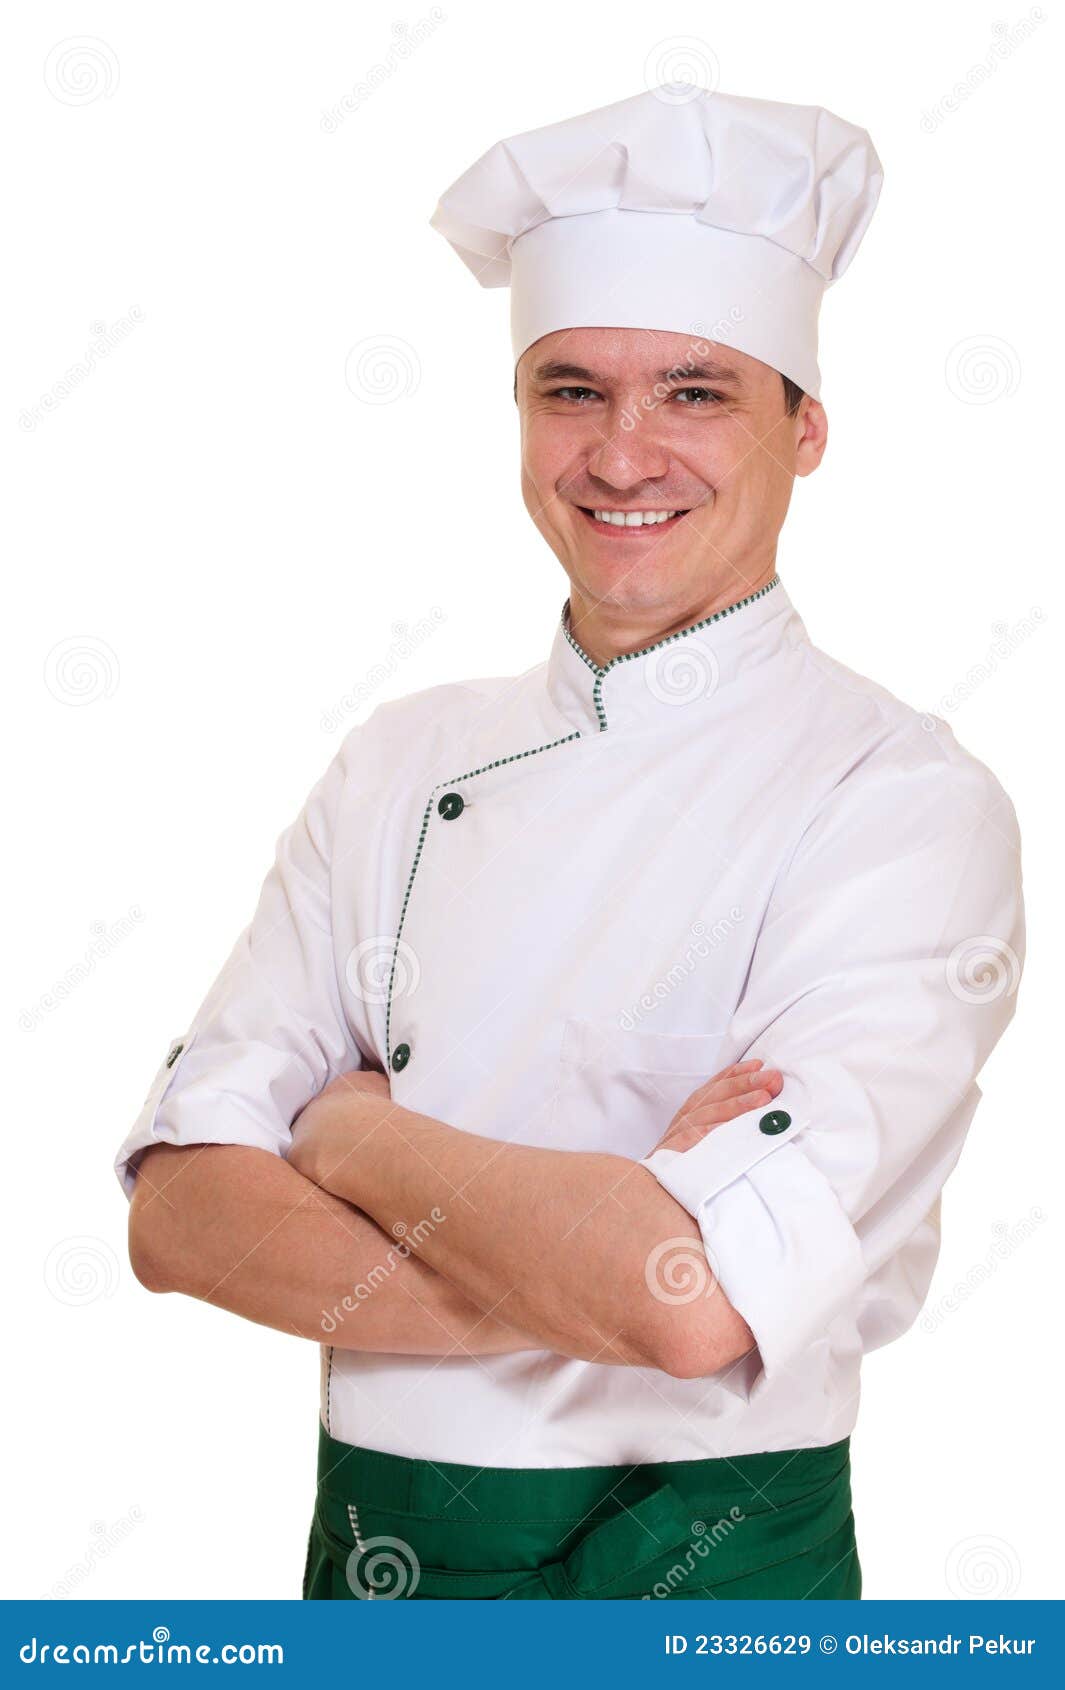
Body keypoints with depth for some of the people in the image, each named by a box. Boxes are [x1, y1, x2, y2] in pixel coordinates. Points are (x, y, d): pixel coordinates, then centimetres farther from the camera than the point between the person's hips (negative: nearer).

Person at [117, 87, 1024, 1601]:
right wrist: (586, 1276, -20)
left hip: (705, 1576, -4)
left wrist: (356, 1136, -12)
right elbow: (182, 1214, -7)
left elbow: (703, 1301, -27)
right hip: (368, 1552, 4)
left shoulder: (908, 801, -15)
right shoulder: (405, 763, 0)